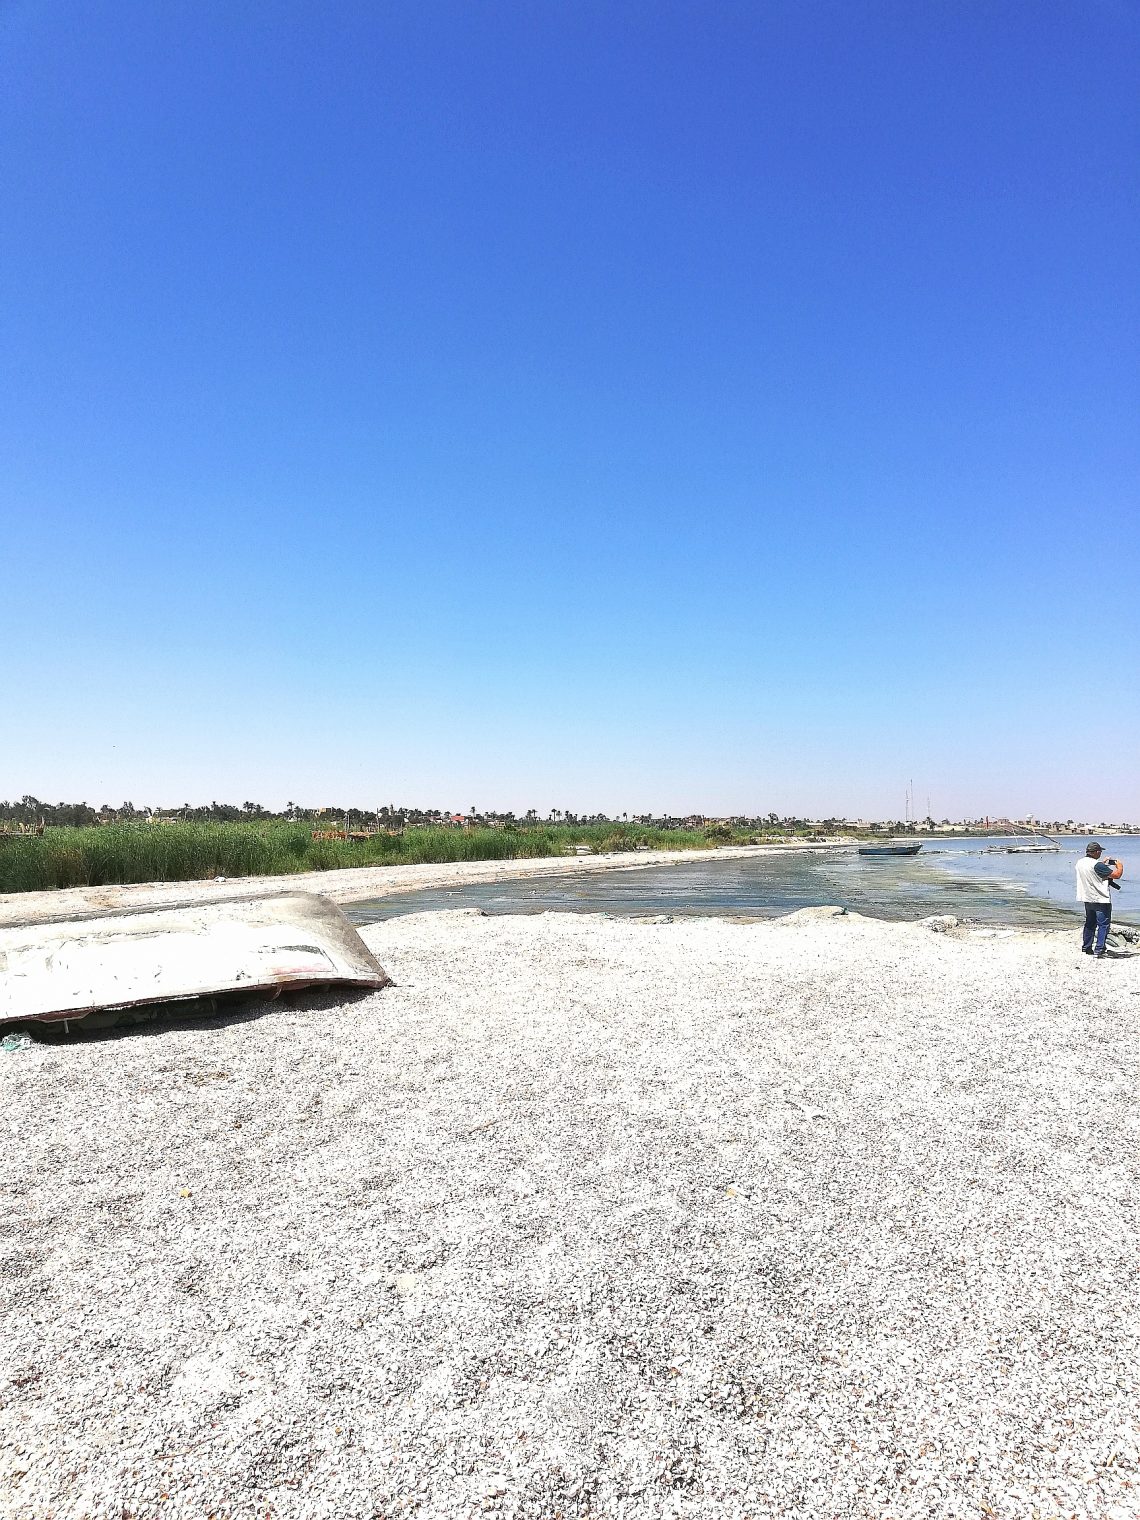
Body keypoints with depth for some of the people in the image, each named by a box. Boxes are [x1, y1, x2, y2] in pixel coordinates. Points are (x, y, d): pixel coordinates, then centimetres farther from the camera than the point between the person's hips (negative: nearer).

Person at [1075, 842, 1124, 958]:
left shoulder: (1080, 863, 3)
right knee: (1103, 925, -2)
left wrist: (1104, 863, 21)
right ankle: (1099, 950, -7)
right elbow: (1117, 875, -18)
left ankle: (1086, 947, 23)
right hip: (1101, 900, -8)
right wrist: (1120, 865, 1)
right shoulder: (1097, 865, -22)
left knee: (1090, 923, 19)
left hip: (1088, 899, 8)